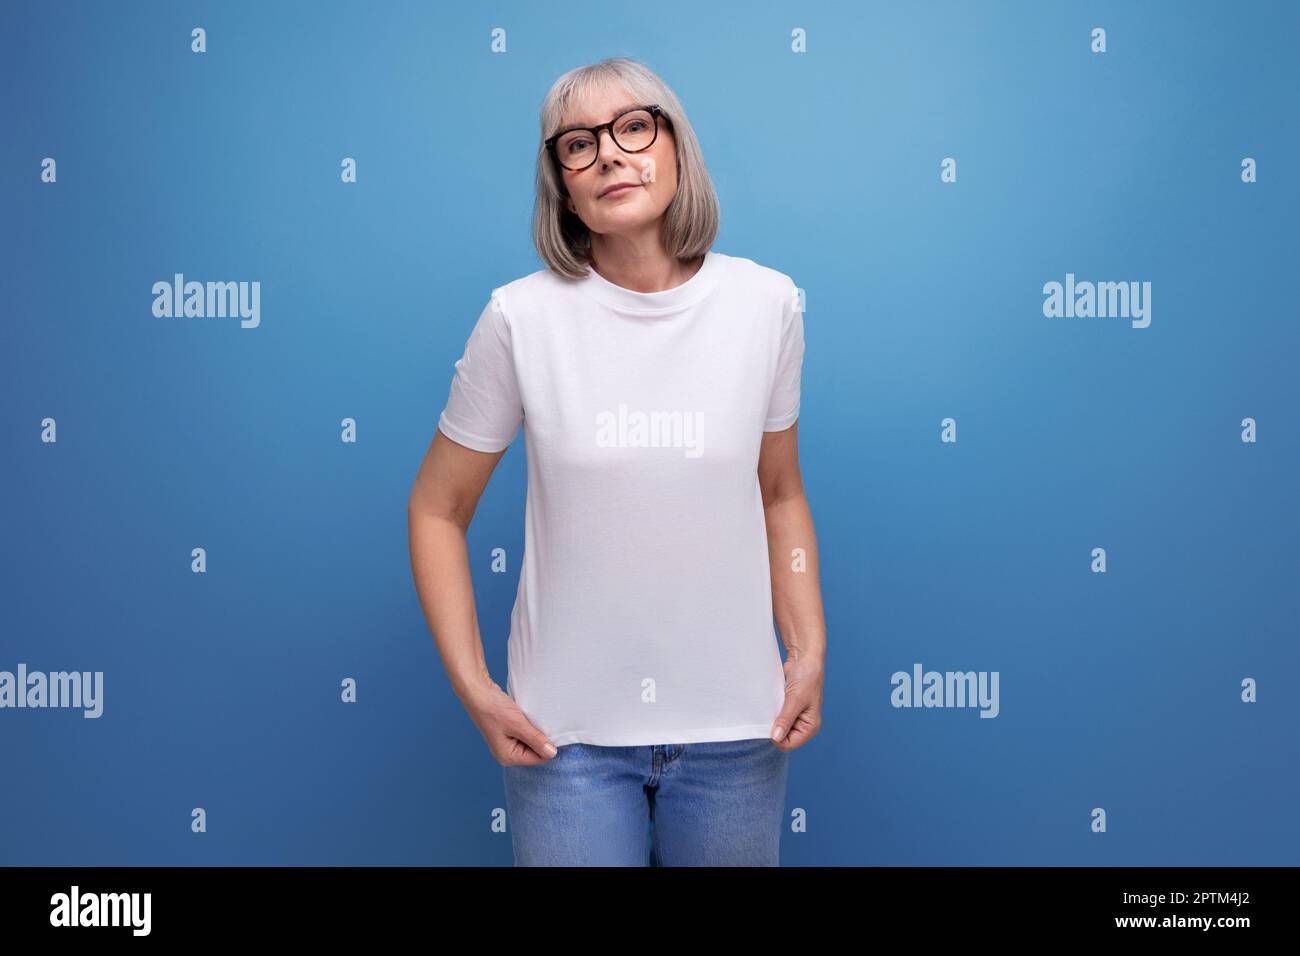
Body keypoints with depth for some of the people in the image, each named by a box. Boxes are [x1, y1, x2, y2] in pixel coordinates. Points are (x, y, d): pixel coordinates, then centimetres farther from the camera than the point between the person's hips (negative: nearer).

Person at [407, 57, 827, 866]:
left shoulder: (765, 304, -4)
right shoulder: (523, 318, -9)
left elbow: (781, 495, 7)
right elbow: (438, 509, -1)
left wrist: (811, 651, -2)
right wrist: (473, 687, -8)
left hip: (734, 723, 2)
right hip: (569, 731, -1)